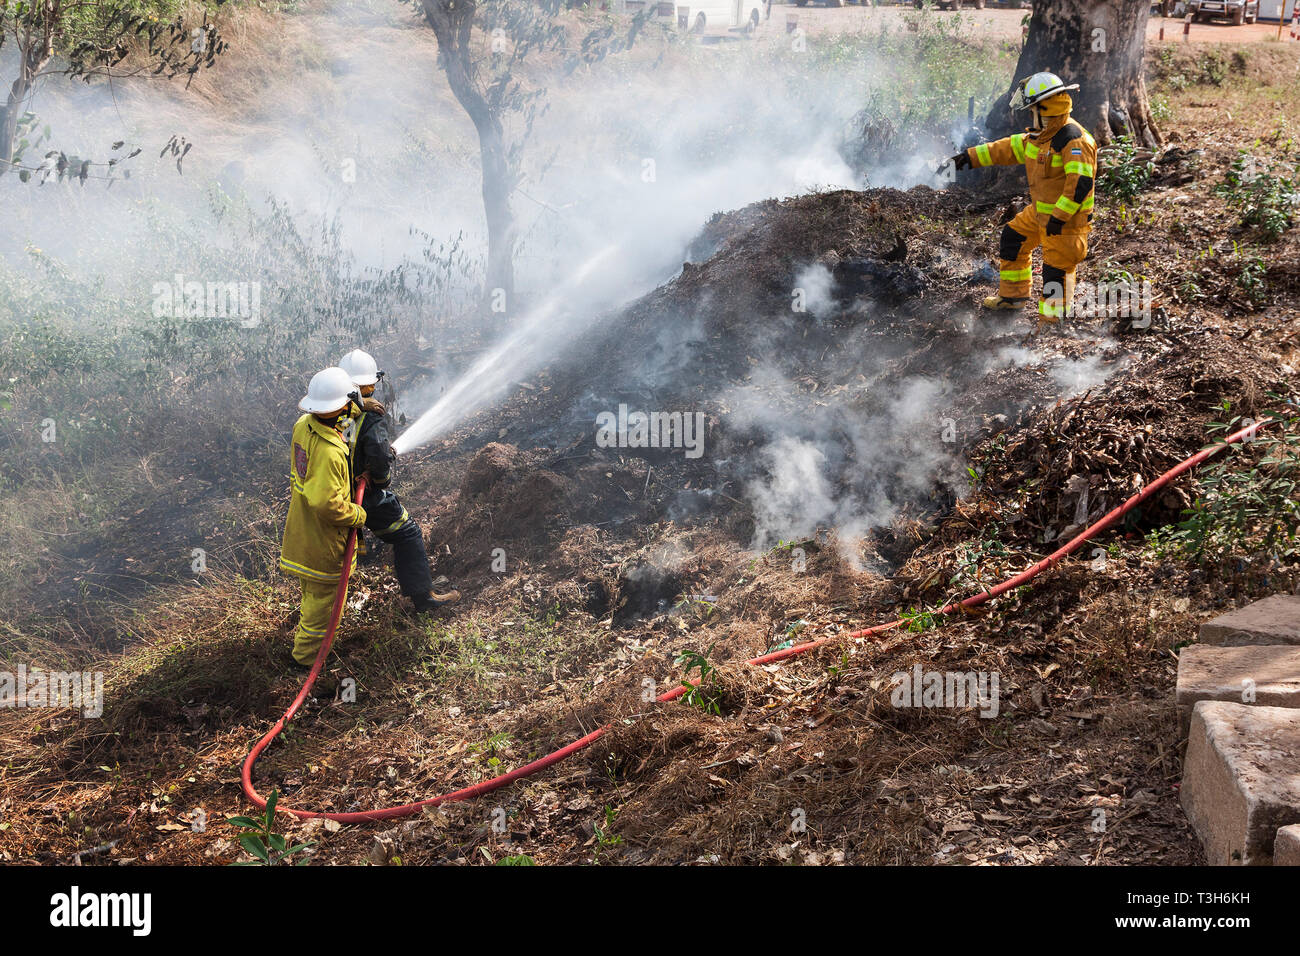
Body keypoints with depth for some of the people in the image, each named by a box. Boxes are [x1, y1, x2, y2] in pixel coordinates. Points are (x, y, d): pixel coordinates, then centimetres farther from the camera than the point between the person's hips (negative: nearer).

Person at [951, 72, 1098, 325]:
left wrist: (1059, 217, -30)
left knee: (1056, 269, -6)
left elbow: (1081, 183, -29)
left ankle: (1051, 318, 4)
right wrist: (970, 157, 13)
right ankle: (1012, 295, 38)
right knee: (1013, 239, 22)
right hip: (1040, 211, 10)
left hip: (1067, 218, -10)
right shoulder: (1041, 136, 6)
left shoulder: (1074, 141, -24)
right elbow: (1010, 148, 16)